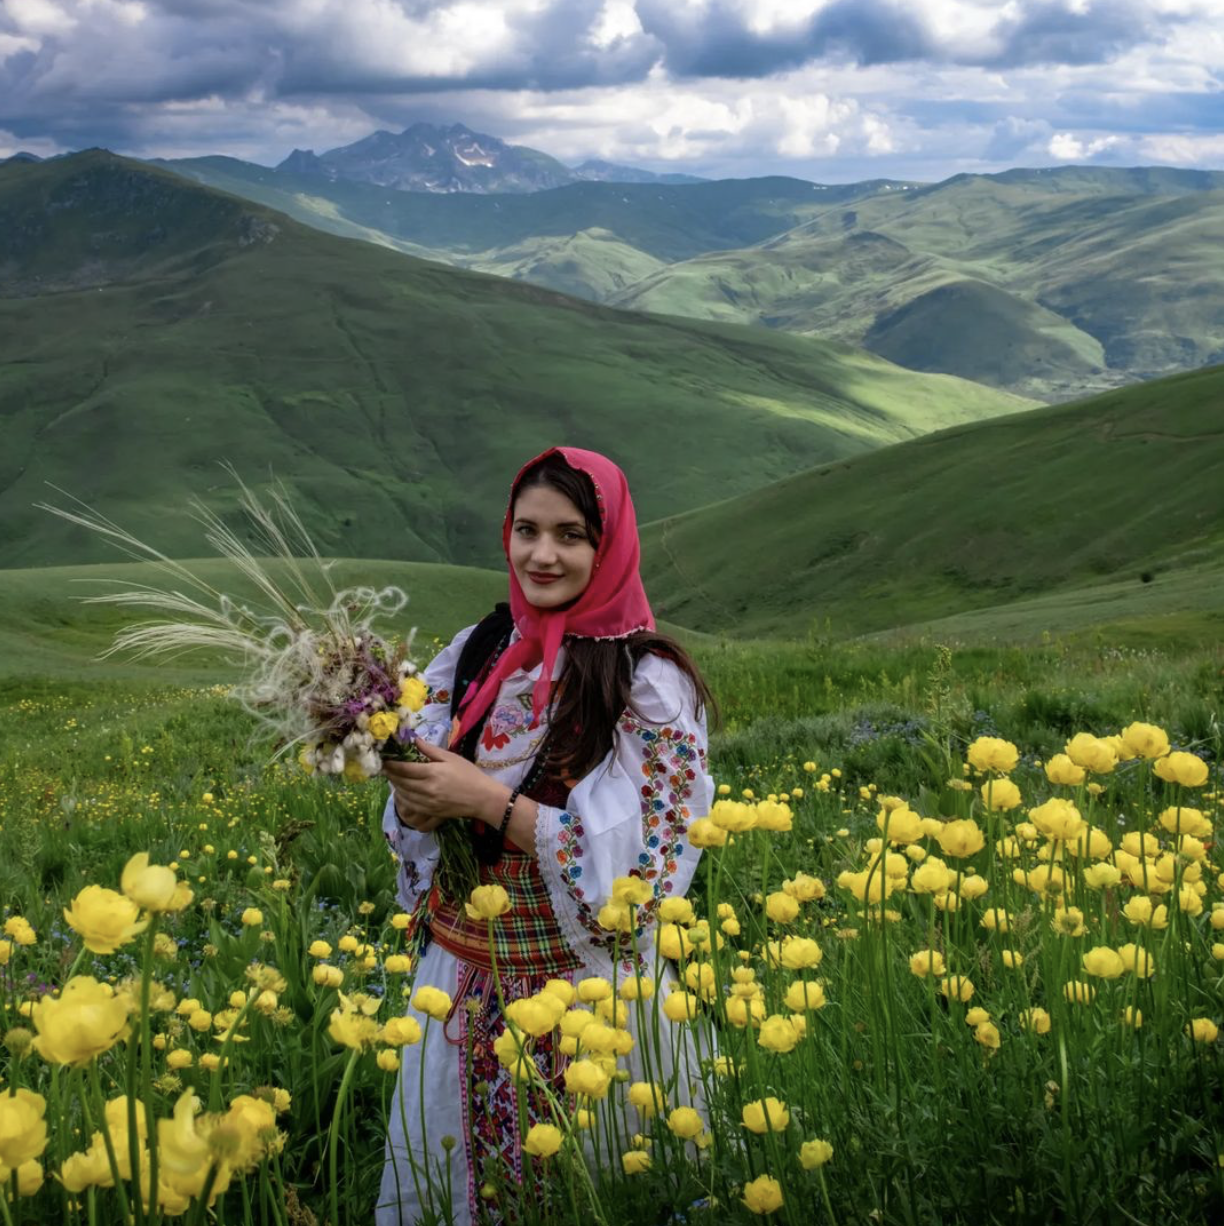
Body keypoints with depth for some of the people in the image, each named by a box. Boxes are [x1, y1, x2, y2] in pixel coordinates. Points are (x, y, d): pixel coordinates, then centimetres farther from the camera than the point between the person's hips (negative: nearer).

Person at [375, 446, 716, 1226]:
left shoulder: (649, 683, -14)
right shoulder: (475, 655, 2)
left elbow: (636, 858, -19)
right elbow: (419, 809, 10)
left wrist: (485, 799, -23)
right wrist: (418, 801, -13)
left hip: (586, 987, -5)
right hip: (464, 984, 5)